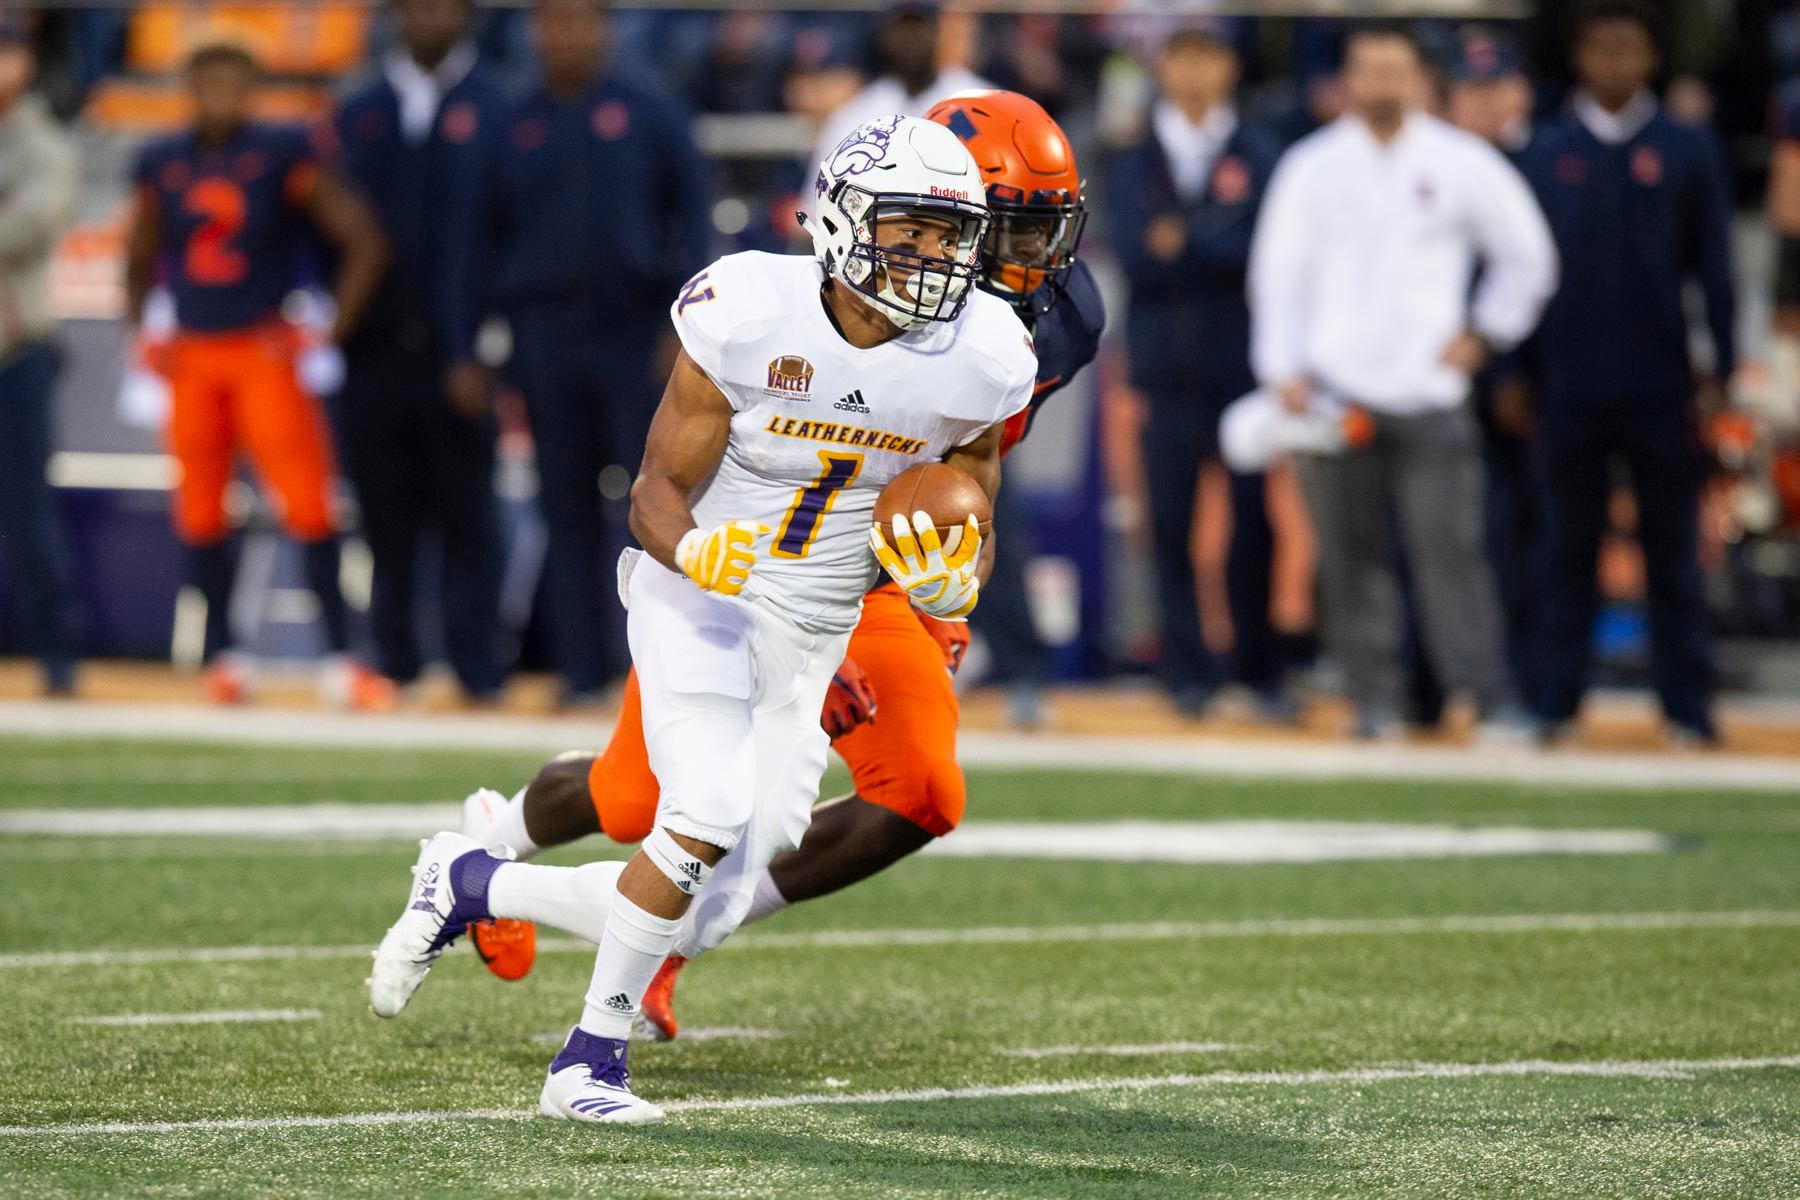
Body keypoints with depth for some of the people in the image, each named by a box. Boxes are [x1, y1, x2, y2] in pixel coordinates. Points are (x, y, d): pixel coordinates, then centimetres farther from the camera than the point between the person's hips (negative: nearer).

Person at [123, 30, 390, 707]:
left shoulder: (282, 156, -3)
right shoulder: (164, 166, 8)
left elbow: (364, 243, -3)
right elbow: (139, 264, 22)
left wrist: (333, 334, -7)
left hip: (266, 352, -4)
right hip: (190, 358, 4)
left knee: (308, 504, -11)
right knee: (201, 511, 5)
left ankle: (339, 658, -8)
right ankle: (222, 657, 17)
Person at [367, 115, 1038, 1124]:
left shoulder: (981, 360, -9)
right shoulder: (752, 316, -20)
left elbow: (972, 534, 6)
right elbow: (658, 493, -11)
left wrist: (955, 581, -17)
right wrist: (695, 551, -34)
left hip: (810, 638, 4)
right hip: (698, 594, -4)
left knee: (710, 915, -1)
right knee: (709, 817, -27)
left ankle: (470, 884, 22)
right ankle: (592, 1060, -10)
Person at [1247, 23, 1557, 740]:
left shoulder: (1462, 164, 6)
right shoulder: (1312, 166, 7)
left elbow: (1527, 257, 15)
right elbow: (1279, 272, 7)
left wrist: (1483, 333, 7)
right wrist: (1284, 371, -3)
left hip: (1430, 391, -1)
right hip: (1334, 388, 1)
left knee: (1450, 544, -10)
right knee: (1351, 552, 0)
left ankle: (1486, 698, -12)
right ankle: (1373, 699, 7)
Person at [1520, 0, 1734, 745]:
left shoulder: (1687, 152, 5)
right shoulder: (1548, 155, 7)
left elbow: (1714, 266, 6)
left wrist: (1719, 373, 0)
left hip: (1661, 390, -1)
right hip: (1572, 393, 1)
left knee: (1672, 552, 3)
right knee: (1568, 551, 5)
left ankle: (1687, 709, 7)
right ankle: (1556, 704, 11)